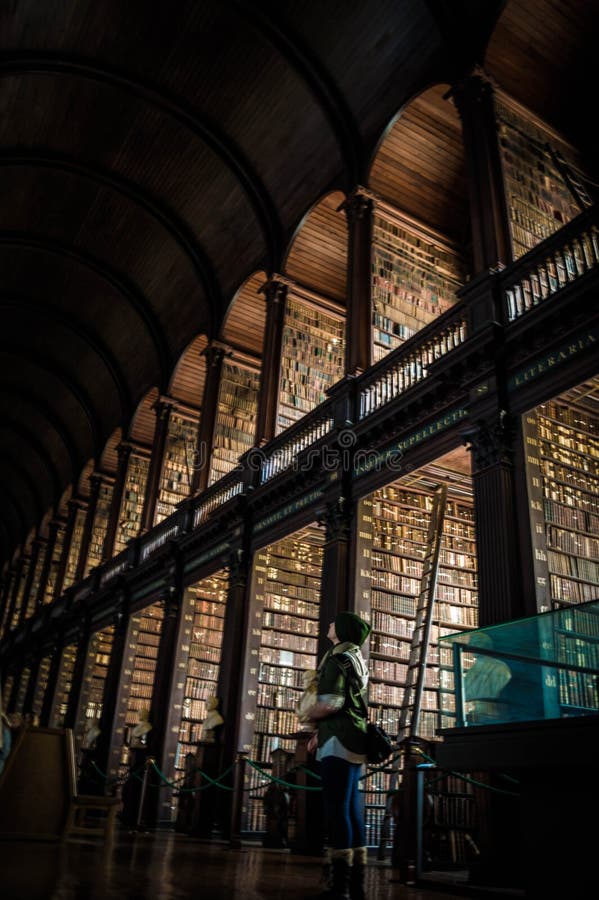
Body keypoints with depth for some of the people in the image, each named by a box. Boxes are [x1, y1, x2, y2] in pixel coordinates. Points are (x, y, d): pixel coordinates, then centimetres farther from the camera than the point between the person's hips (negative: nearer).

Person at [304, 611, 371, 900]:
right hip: (352, 741, 10)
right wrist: (320, 731, 20)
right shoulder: (356, 659, 20)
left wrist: (309, 714, -1)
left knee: (337, 810, -8)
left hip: (339, 743, -10)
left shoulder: (337, 658, -9)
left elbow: (331, 703, -20)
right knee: (352, 810, 10)